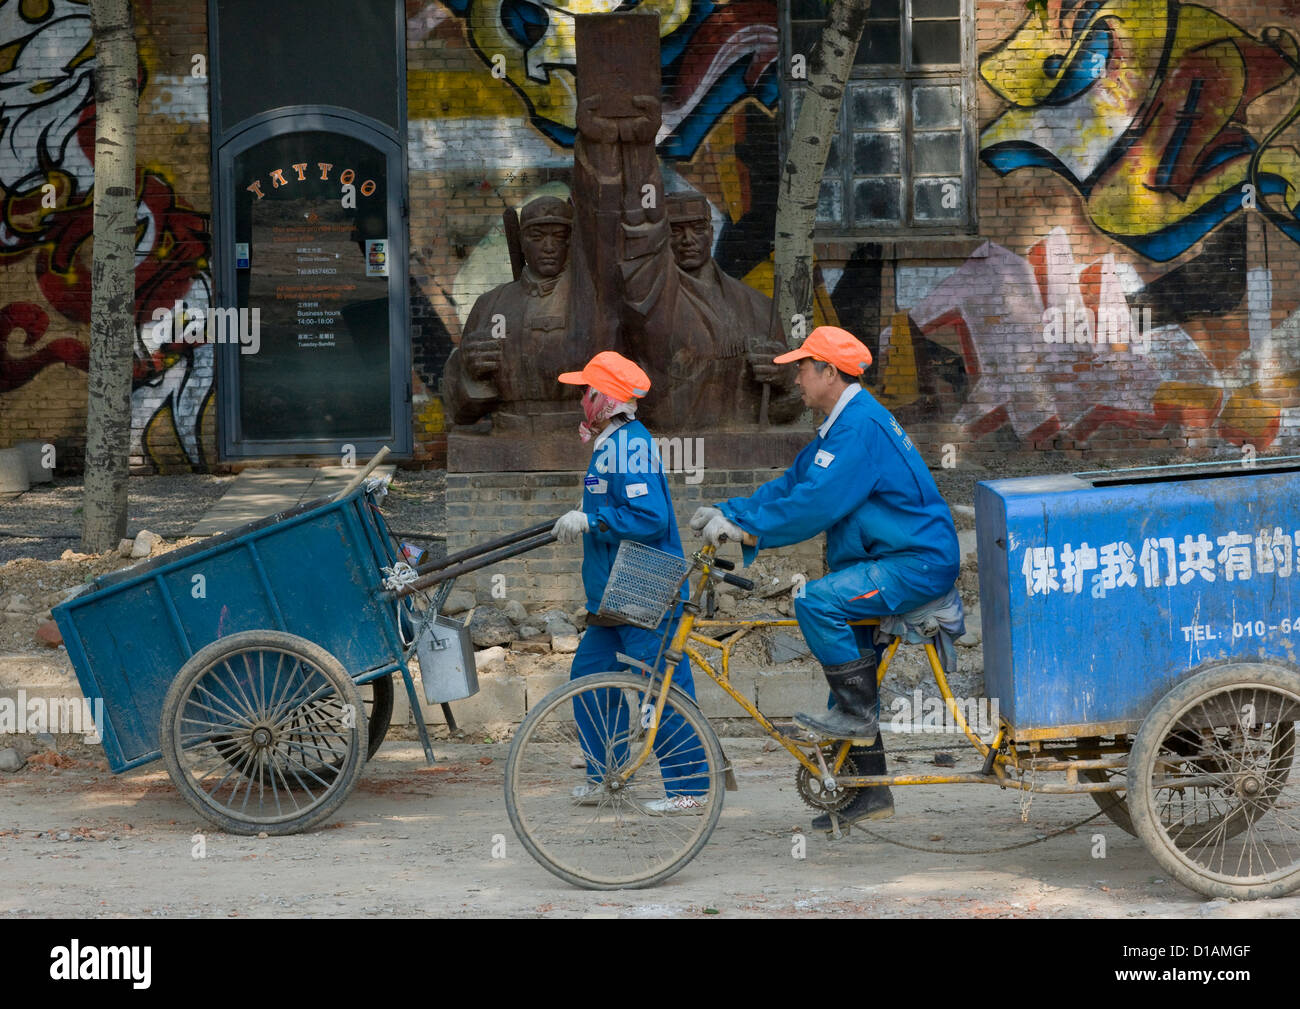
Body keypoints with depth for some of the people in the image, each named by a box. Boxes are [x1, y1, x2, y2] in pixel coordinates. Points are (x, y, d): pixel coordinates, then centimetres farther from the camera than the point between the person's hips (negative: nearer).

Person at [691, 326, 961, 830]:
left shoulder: (861, 426, -19)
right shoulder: (843, 423, 16)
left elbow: (815, 502, -25)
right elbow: (791, 484, 19)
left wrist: (746, 529, -21)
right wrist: (729, 513, 8)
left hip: (918, 563, -11)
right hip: (893, 560, 11)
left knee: (817, 601, -27)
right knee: (846, 665, 12)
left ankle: (857, 711, -15)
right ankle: (870, 793, 18)